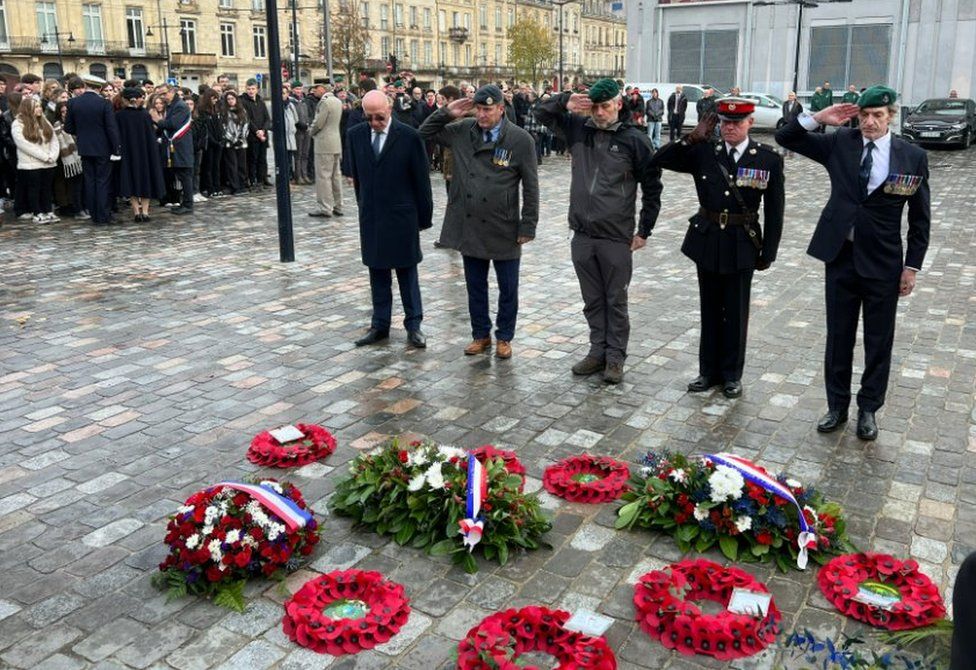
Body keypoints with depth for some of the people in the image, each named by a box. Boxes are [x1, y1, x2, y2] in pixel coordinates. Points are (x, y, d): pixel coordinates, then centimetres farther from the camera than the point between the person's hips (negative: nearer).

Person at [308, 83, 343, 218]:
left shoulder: (325, 102, -15)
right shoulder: (338, 102, 11)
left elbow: (318, 123, -17)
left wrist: (312, 132, 3)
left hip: (324, 143, -9)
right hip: (336, 142, 9)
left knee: (323, 176, -5)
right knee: (336, 175, 12)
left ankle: (325, 208, -4)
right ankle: (337, 207, 17)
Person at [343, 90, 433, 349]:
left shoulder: (409, 137, -10)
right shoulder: (355, 134, 1)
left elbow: (421, 179, -5)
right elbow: (355, 174, 10)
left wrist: (424, 217, -3)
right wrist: (364, 207, 11)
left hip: (402, 216, -3)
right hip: (370, 217, 4)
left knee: (407, 272, 7)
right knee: (377, 273, 11)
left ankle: (413, 325, 16)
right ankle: (380, 325, 21)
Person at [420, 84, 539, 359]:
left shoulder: (520, 139, -8)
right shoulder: (462, 131, 2)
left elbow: (531, 187, -6)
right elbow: (426, 132, 14)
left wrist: (528, 226, -9)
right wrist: (446, 113, -3)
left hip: (504, 229, -3)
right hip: (469, 226, 3)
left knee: (508, 288, 8)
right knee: (475, 285, 14)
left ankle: (504, 337, 25)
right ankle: (480, 334, 29)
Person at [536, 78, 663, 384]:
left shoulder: (635, 139, -7)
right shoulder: (579, 129, 4)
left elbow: (652, 188, -2)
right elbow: (542, 113, 11)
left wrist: (644, 231, -3)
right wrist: (564, 102, -9)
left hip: (617, 238, -4)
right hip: (582, 235, 4)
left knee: (616, 301, 7)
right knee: (592, 300, 14)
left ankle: (615, 356, 18)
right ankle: (598, 351, 27)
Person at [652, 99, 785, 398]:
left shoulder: (768, 158, -6)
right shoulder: (703, 152, -1)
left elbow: (774, 210, -4)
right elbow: (661, 159, -3)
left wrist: (768, 253, -4)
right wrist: (693, 137, -12)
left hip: (742, 245, -2)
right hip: (707, 241, 2)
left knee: (736, 312, 9)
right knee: (710, 309, 13)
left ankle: (731, 373, 23)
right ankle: (708, 370, 25)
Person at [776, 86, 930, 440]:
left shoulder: (913, 157, -4)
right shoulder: (839, 143, 0)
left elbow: (919, 218, 1)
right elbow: (785, 137, 2)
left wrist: (912, 266, -3)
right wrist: (818, 117, -13)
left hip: (883, 264, -1)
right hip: (840, 256, 1)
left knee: (879, 341, 9)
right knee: (838, 336, 11)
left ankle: (868, 408, 25)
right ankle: (837, 406, 25)